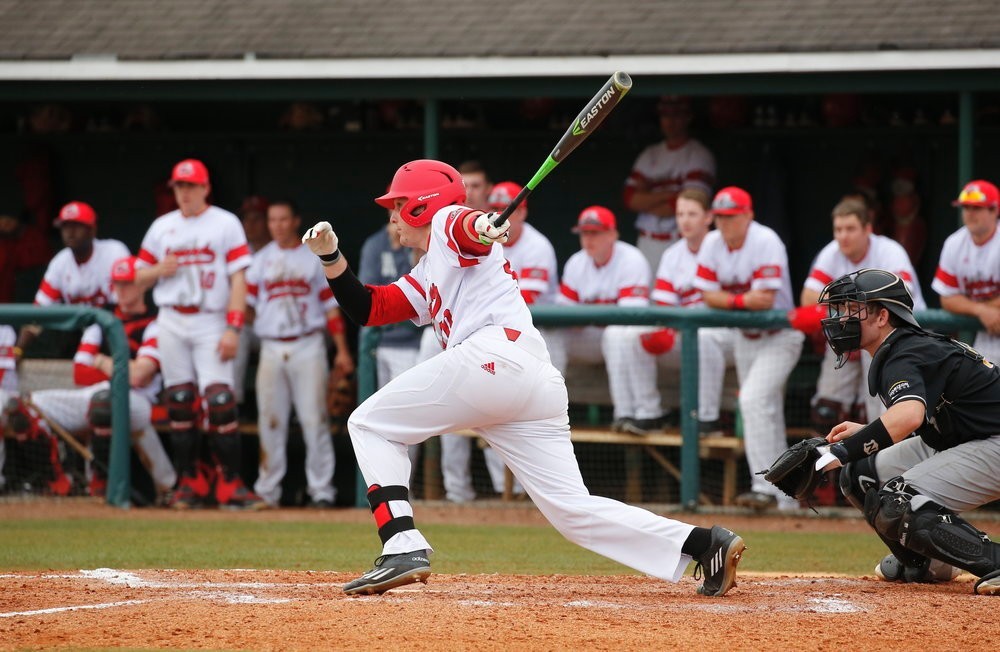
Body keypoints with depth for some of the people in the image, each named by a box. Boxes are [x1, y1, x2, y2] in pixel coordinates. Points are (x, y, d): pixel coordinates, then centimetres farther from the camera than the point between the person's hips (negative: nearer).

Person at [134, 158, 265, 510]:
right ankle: (190, 481, 10)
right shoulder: (161, 227, 13)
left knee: (219, 400, -14)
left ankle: (231, 484, -13)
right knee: (179, 402, 3)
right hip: (172, 323, 4)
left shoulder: (226, 224, 2)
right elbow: (138, 278, 17)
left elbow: (238, 280, -4)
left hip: (211, 323, -4)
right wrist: (159, 269, -6)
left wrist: (233, 329, -14)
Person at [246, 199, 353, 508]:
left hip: (308, 346, -2)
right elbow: (246, 304, 4)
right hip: (271, 350, 2)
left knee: (314, 419, -6)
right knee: (270, 421, 3)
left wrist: (342, 350, -1)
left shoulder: (315, 259, 7)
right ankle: (267, 490, 9)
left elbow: (330, 306, 5)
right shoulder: (260, 261, 11)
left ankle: (321, 489, -3)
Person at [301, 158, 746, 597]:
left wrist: (479, 225, -37)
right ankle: (701, 543, -10)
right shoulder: (426, 278, 37)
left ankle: (404, 548, -14)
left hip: (495, 354, -9)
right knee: (574, 511, 0)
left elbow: (464, 227, -13)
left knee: (370, 424, 3)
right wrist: (331, 256, 22)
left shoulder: (448, 224, 12)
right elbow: (366, 309, 35)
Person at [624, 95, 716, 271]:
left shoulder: (699, 155, -2)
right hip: (647, 242, 5)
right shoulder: (650, 154, 16)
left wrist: (646, 202, -2)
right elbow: (631, 198, 4)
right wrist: (670, 193, -9)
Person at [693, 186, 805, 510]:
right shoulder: (712, 244, -1)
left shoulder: (766, 243, -21)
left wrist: (729, 299, -15)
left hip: (778, 338, -7)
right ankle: (784, 498, 16)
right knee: (766, 413, 10)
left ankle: (766, 487, -24)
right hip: (744, 337, 7)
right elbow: (708, 295, -2)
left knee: (754, 400, -23)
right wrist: (744, 300, -16)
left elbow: (765, 299, -27)